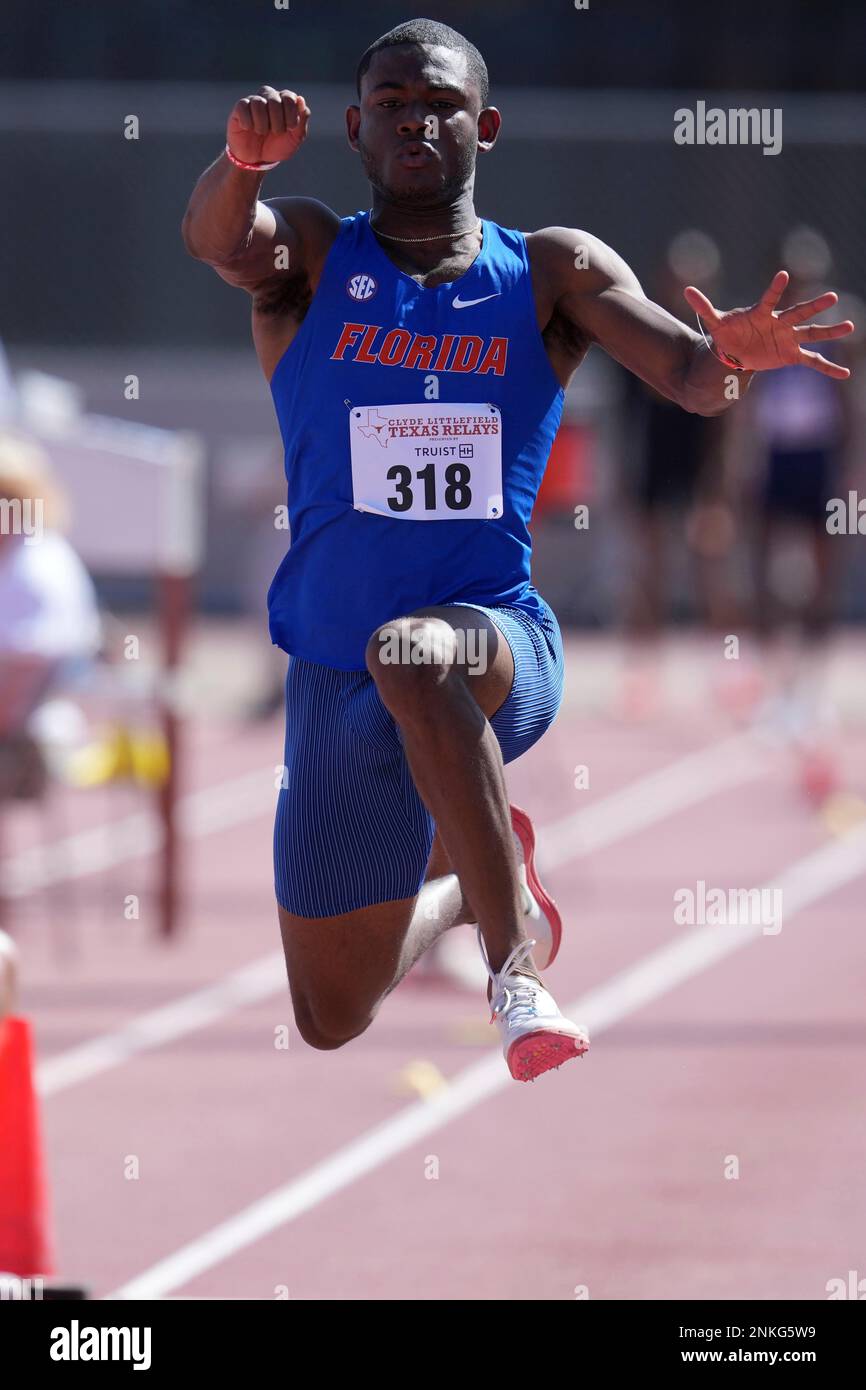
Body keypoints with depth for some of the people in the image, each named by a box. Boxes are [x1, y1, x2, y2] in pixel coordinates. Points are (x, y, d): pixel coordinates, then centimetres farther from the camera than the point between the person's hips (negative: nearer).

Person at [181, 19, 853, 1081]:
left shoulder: (552, 273, 2)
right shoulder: (309, 256, 2)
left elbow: (687, 376, -13)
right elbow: (217, 239, -21)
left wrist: (728, 357, -38)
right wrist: (243, 160, -45)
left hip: (503, 645, -3)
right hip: (334, 687, 3)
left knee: (411, 652, -41)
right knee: (330, 1021, 12)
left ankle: (514, 953, -33)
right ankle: (474, 876, 43)